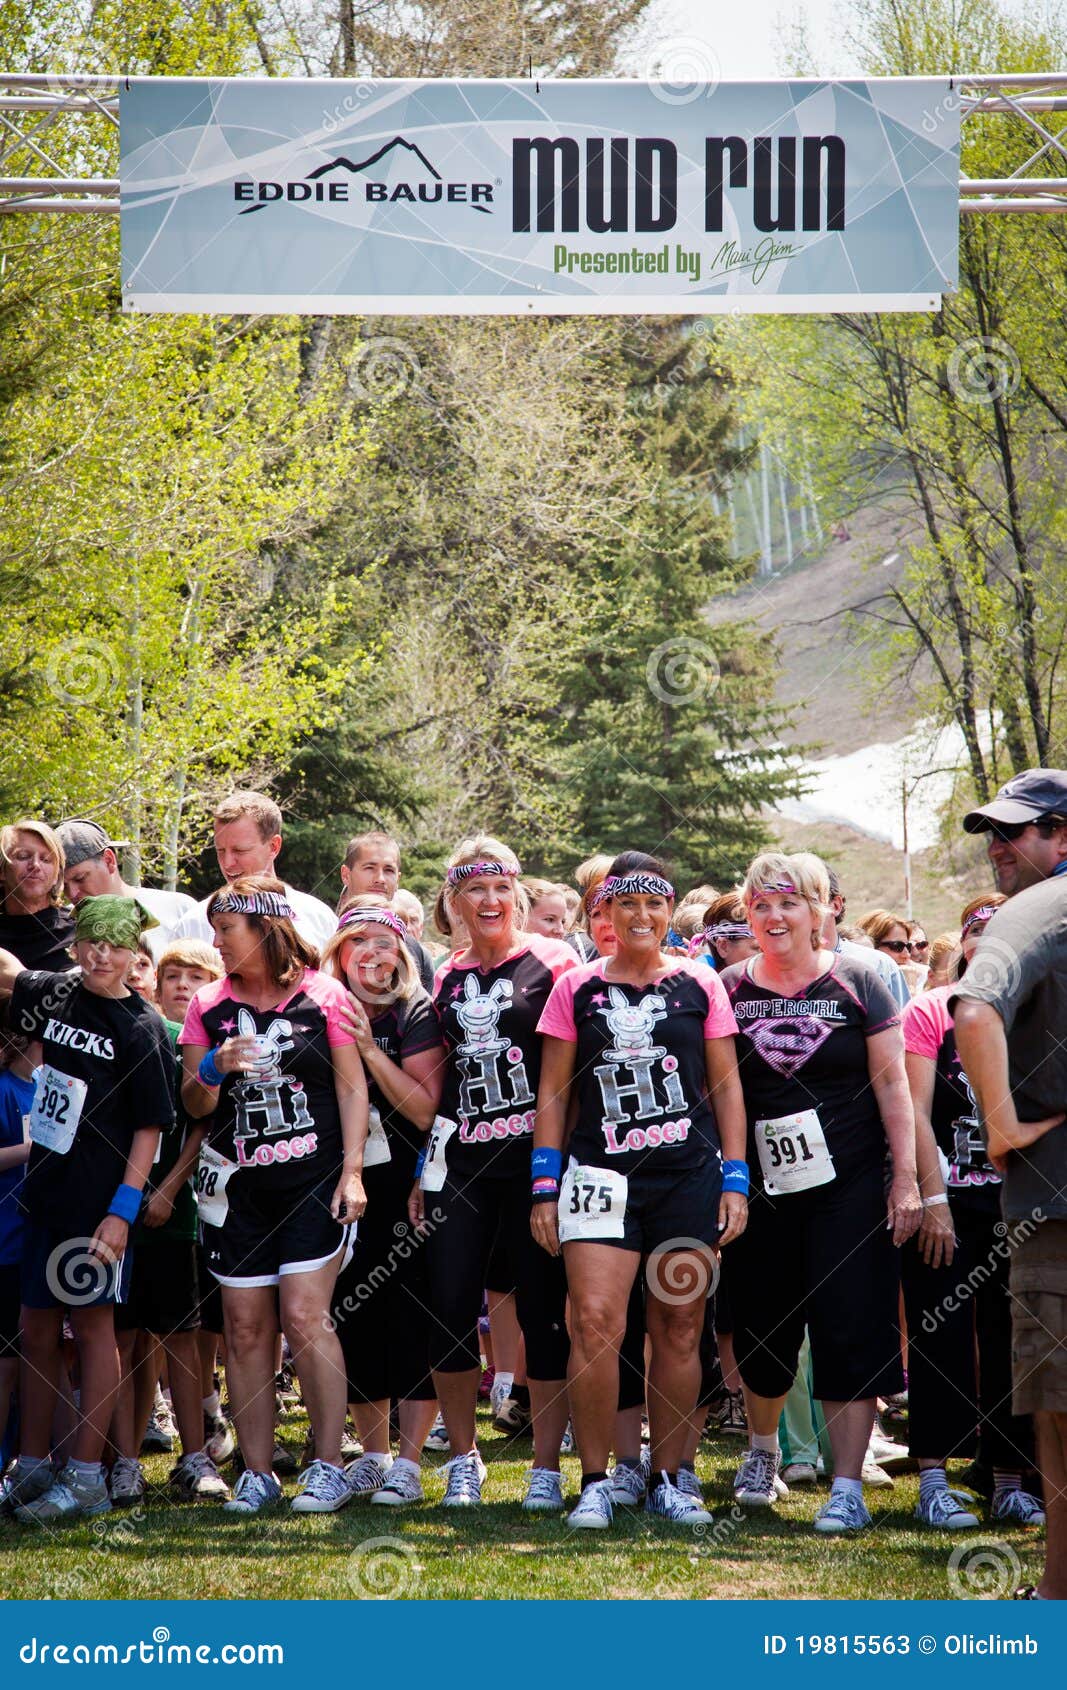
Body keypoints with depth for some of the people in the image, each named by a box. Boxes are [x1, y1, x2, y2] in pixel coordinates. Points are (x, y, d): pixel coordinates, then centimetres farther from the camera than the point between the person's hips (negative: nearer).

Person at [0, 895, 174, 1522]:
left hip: (100, 1201, -6)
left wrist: (123, 1210, -16)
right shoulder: (53, 994, 5)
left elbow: (151, 1127, -10)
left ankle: (88, 1478, 4)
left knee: (93, 1324, -1)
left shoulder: (141, 1028, -10)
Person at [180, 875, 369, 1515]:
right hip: (237, 1186, 4)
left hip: (314, 1179, -4)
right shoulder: (209, 1005, 9)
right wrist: (214, 1070, -13)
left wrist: (352, 1172, -6)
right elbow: (194, 1105, 9)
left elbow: (353, 1087, 2)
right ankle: (257, 1474, 8)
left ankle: (330, 1467, -5)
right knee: (246, 1327, 2)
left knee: (304, 1316, -12)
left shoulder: (323, 995, 0)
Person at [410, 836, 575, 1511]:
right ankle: (463, 1458, 13)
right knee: (450, 1308, -2)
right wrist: (424, 1170, 14)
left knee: (544, 1311, -1)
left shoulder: (552, 963, 0)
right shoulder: (447, 979, 14)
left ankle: (547, 1468, 7)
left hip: (534, 1157, -4)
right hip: (463, 1163, 4)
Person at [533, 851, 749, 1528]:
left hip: (689, 1177, 1)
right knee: (596, 1322, -13)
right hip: (601, 1174, -1)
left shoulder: (699, 985, 8)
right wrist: (545, 1185, 3)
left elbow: (727, 1087, 10)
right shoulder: (576, 989, 7)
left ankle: (668, 1479, 13)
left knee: (679, 1330, 3)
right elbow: (553, 1092, 9)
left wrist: (735, 1180, 3)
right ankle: (595, 1482, -5)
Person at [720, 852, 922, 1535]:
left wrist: (906, 1178, -5)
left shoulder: (856, 982, 0)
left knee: (850, 1329, -5)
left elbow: (892, 1081, 0)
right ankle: (763, 1448, 37)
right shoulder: (728, 989, 4)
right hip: (762, 1188, 2)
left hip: (849, 1184, -2)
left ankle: (848, 1489, -2)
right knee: (763, 1326, 10)